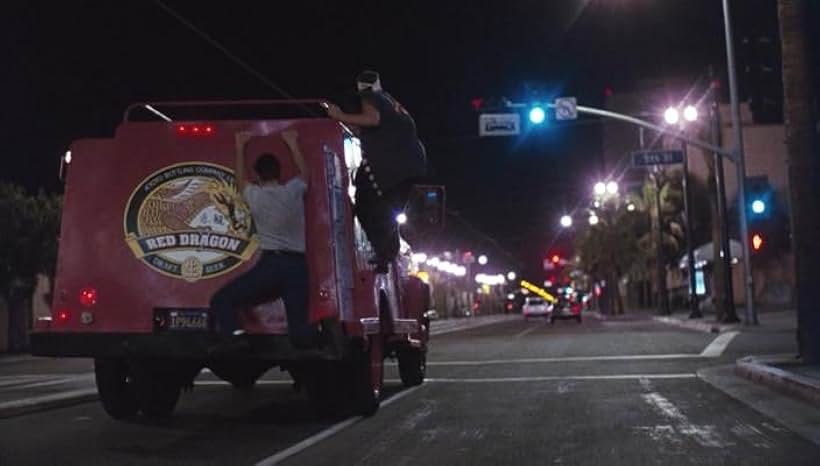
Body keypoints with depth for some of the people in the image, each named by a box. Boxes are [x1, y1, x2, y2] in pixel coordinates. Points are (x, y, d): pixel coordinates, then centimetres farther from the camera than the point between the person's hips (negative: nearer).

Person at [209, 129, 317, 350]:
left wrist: (240, 147, 43)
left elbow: (240, 180, 33)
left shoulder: (254, 195, 9)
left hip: (271, 264, -2)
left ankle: (235, 337, -21)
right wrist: (293, 143, 44)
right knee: (301, 335, -1)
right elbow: (304, 174, 35)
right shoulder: (294, 191, 10)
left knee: (221, 300, 5)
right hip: (298, 266, 2)